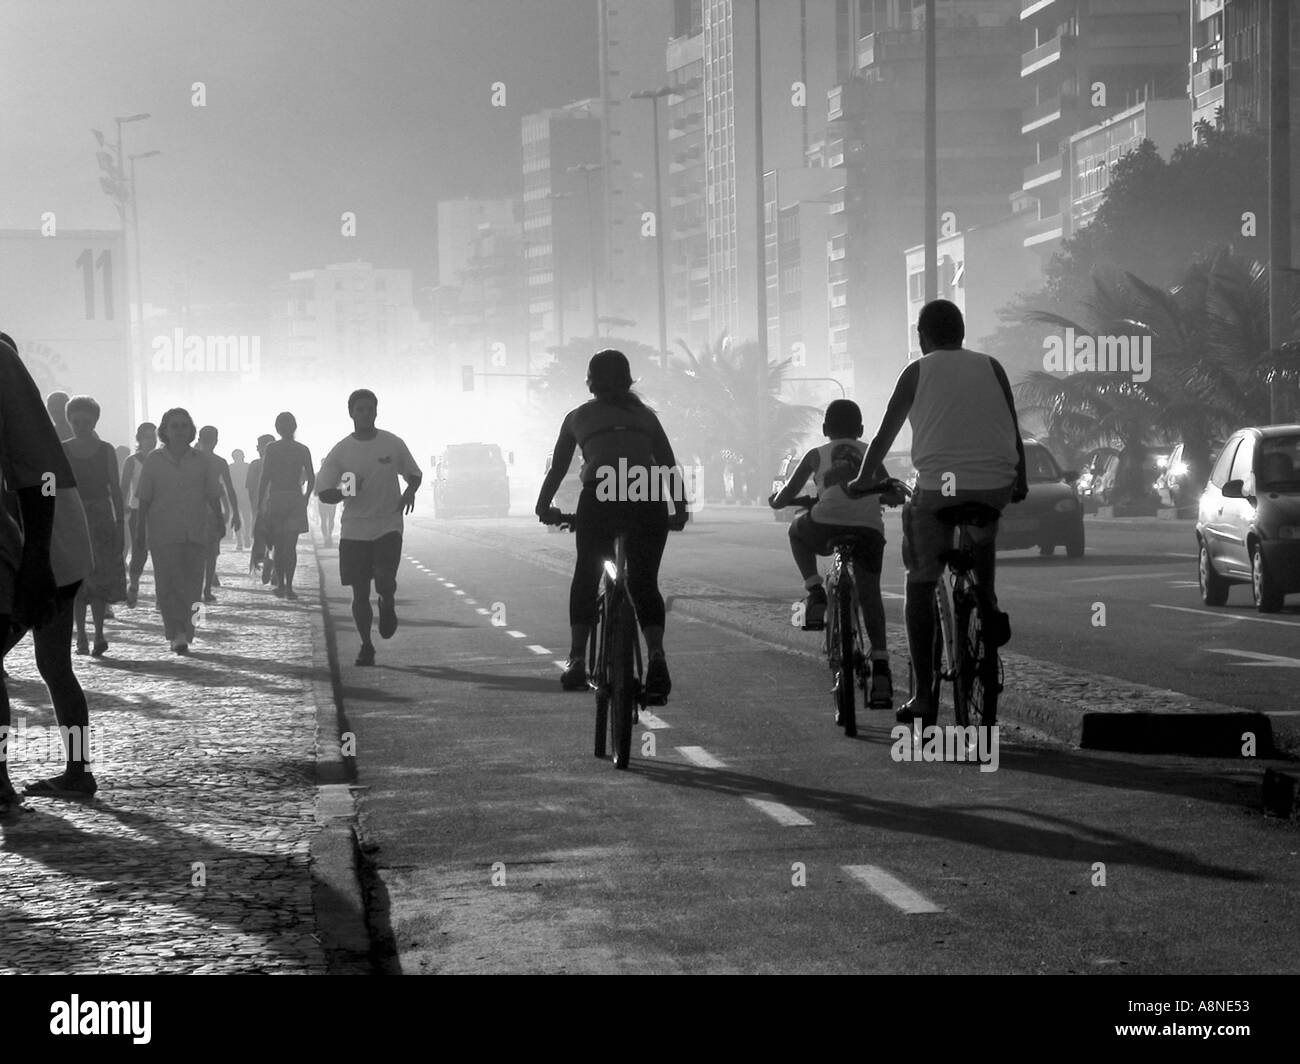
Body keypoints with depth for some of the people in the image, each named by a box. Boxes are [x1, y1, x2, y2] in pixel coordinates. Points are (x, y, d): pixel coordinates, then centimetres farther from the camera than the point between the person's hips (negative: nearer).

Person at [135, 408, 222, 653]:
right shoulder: (154, 461, 6)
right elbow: (144, 500, 7)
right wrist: (141, 533, 3)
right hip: (163, 533, -1)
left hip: (196, 533, 1)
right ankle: (178, 635, -15)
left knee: (191, 586, 0)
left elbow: (213, 497, 8)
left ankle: (182, 636, 9)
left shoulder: (202, 462, 8)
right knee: (168, 584, -12)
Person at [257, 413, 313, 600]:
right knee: (291, 546, 2)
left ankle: (280, 586, 7)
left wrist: (259, 504, -1)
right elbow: (311, 479, 2)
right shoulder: (302, 450, 3)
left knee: (278, 546, 9)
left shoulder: (271, 449, -3)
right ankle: (288, 586, -6)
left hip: (275, 499, -1)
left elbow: (264, 478, -5)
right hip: (295, 499, 1)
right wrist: (306, 498, 15)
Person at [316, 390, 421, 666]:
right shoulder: (340, 451, -1)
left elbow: (414, 475, 13)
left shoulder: (393, 444, 0)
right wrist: (344, 492, -20)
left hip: (388, 526, -1)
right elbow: (323, 493, 1)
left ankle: (387, 605, 16)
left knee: (385, 581, -20)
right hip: (354, 531, 1)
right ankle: (366, 646, 18)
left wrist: (409, 492, -8)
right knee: (360, 592, 3)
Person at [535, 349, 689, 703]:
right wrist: (680, 508, 28)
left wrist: (544, 506, 39)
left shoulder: (578, 416, 24)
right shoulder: (645, 415, 27)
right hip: (648, 499, 1)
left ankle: (576, 659, 3)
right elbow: (670, 465, 22)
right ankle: (656, 654, -18)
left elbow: (557, 468, 27)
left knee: (586, 577, 14)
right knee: (645, 581, 5)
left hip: (599, 497, -1)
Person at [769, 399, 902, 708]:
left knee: (797, 530, 32)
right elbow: (895, 497, 32)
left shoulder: (817, 455, 21)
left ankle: (816, 595, 17)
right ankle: (880, 667, -10)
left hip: (827, 524, -1)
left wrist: (776, 500, 42)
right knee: (869, 595, 7)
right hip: (869, 528, 1)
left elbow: (786, 495, 19)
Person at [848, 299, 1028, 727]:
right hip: (994, 488, 2)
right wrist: (1020, 484, 29)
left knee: (920, 586, 8)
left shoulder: (919, 371, 7)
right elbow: (1014, 434, 15)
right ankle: (989, 607, 14)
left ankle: (924, 695, 1)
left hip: (938, 488, -2)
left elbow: (884, 435, 9)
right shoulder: (991, 368, 13)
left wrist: (863, 480, 23)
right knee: (983, 535, 37)